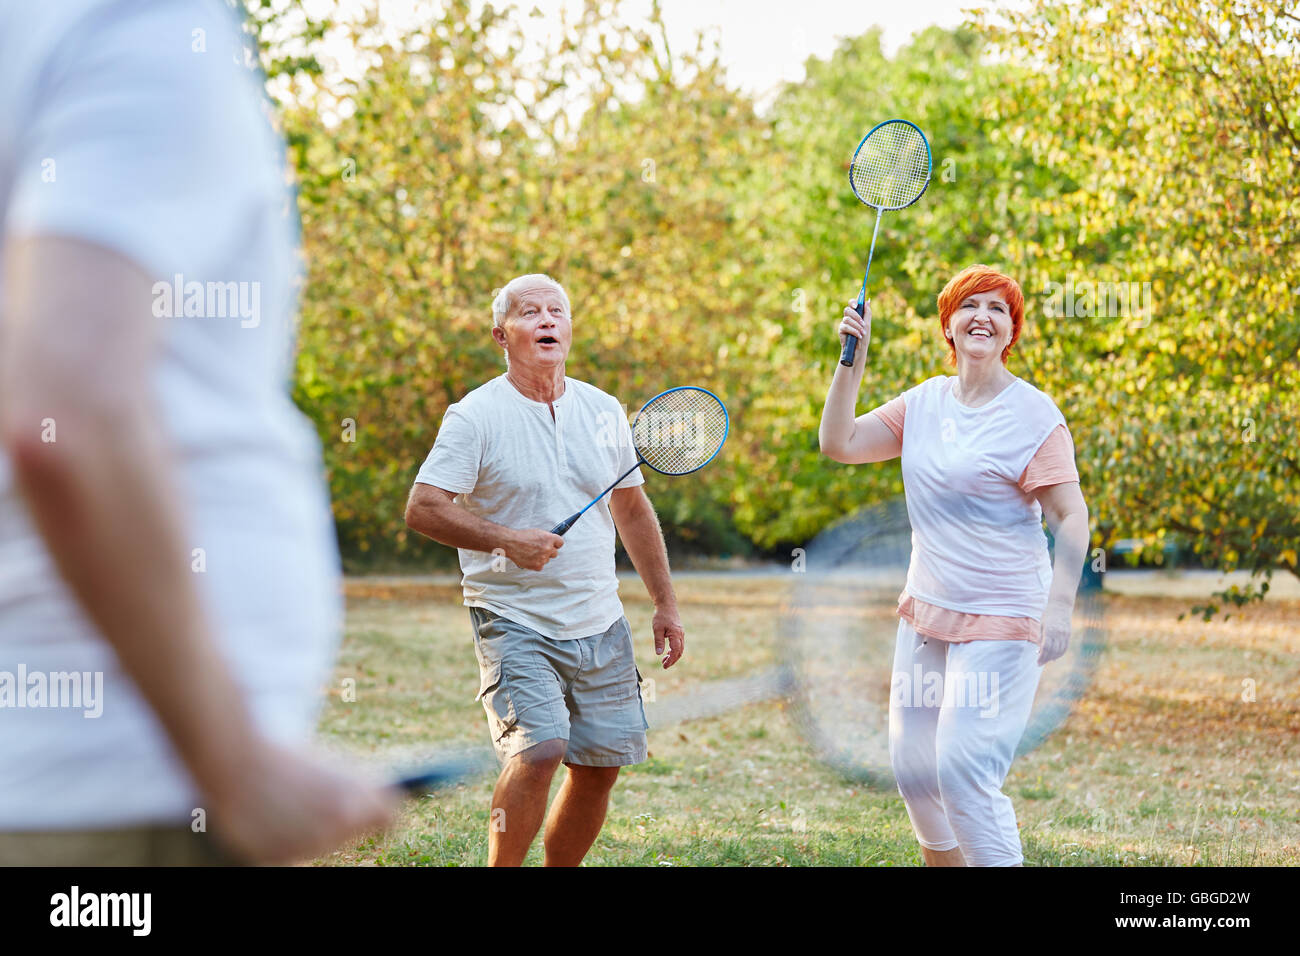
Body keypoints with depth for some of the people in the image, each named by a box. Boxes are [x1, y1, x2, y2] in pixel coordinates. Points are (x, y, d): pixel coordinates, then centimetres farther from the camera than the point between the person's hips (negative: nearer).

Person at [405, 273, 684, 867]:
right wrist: (506, 539, -24)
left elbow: (632, 509, 19)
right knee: (539, 750, -21)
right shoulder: (476, 416, -7)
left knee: (600, 765, 4)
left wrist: (664, 603, 17)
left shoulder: (604, 411, 9)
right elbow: (422, 508, -13)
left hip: (600, 623, 6)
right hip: (514, 622, -5)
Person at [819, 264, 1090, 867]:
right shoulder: (924, 402, 9)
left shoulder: (1034, 415, -8)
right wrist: (853, 359, -2)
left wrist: (1059, 606, -25)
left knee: (963, 772, -15)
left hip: (1000, 623, -7)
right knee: (911, 766, 11)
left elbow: (1071, 516, -13)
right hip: (925, 613, 7)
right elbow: (839, 444, 7)